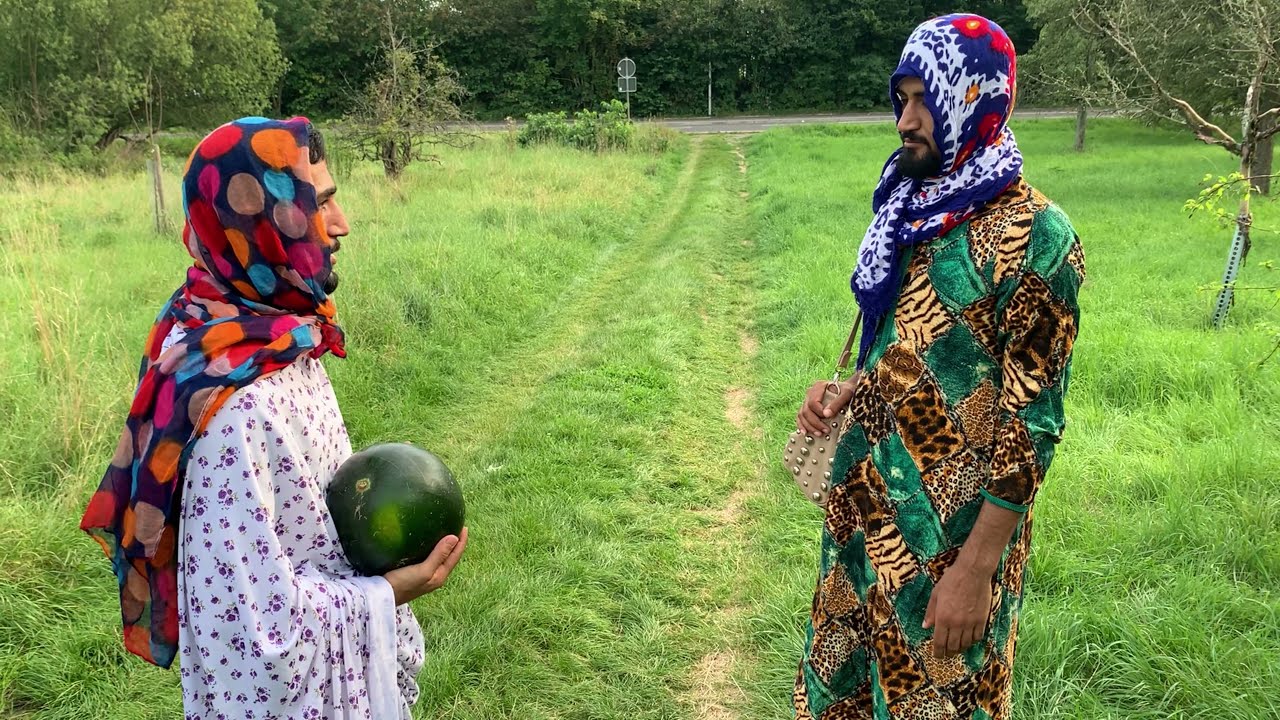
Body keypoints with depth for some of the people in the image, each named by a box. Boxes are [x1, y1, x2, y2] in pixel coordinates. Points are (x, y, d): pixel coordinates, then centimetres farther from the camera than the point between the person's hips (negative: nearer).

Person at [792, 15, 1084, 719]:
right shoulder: (913, 210, 7)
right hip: (865, 504, 7)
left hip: (950, 526, -7)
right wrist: (845, 394, 1)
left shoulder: (1031, 234, -17)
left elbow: (1032, 419, -17)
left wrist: (977, 569, -18)